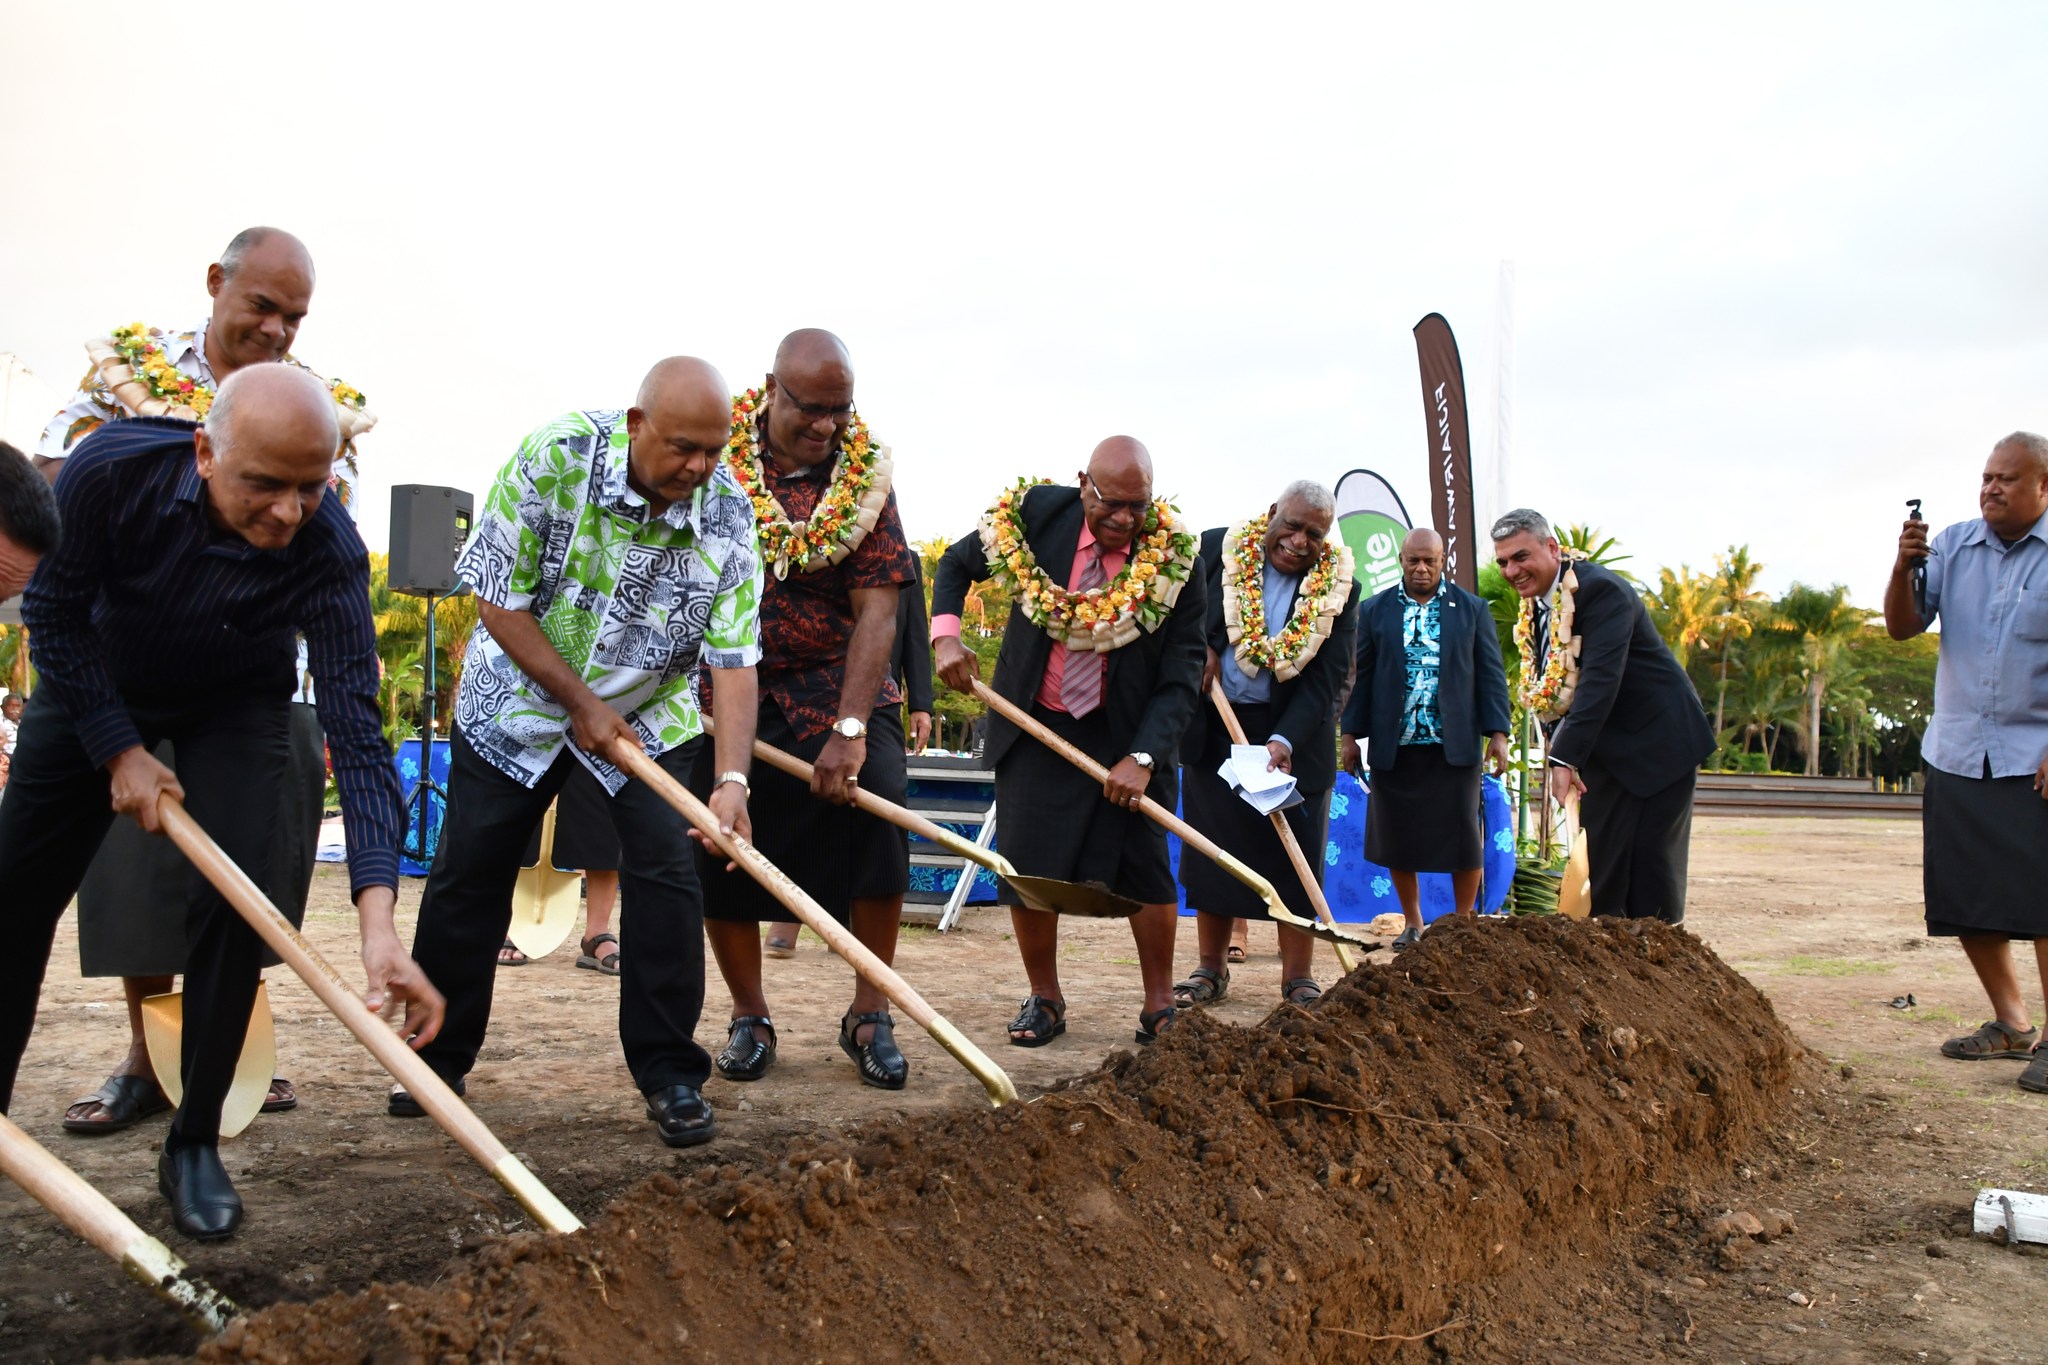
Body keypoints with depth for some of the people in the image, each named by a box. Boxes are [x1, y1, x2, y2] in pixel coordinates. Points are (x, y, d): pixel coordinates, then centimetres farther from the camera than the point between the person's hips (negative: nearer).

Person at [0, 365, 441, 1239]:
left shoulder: (329, 552, -35)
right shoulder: (112, 469, -33)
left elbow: (356, 734, -39)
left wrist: (378, 918, -49)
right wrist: (117, 748, -20)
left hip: (235, 706, -1)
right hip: (95, 684, 2)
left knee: (231, 902, -14)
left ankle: (194, 1146, 4)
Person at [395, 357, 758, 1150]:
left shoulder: (727, 516, -19)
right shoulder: (554, 457, -25)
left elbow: (734, 660, -21)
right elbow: (499, 604, -19)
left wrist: (732, 778, -33)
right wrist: (582, 704, -18)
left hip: (649, 714, 1)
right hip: (520, 699, 0)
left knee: (667, 876, -12)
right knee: (468, 877, 4)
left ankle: (670, 1075, 0)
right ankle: (439, 1057, 23)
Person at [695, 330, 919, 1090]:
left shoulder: (865, 477, -6)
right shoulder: (713, 460, -5)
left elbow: (876, 611, -13)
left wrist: (850, 728, -22)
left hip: (837, 684, 0)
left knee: (879, 802, -19)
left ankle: (869, 1017, -5)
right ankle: (748, 1019, 15)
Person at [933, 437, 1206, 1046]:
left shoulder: (1177, 562, -14)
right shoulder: (1036, 514, -10)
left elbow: (1181, 678, -12)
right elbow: (957, 563, 7)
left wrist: (1143, 757, -23)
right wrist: (945, 636, -10)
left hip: (1124, 732, -1)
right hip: (1032, 724, 1)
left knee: (1144, 864, -1)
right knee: (1028, 866, 2)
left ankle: (1160, 1006, 16)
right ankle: (1044, 1000, 19)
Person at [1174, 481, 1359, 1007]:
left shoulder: (1338, 588, -8)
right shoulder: (1215, 550, -6)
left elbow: (1326, 677, -13)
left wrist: (1284, 742, -25)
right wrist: (1199, 649, -12)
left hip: (1293, 736, -1)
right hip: (1212, 730, 1)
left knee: (1294, 860, 2)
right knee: (1211, 854, 8)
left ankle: (1298, 979, 12)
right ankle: (1211, 970, 19)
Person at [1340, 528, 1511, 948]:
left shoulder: (1472, 609, 7)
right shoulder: (1375, 611, 7)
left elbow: (1490, 674, 6)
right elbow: (1361, 675, 7)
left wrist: (1497, 732, -1)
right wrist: (1351, 734, 2)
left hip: (1454, 744, -1)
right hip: (1394, 745, 1)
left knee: (1462, 834, 1)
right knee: (1397, 835, 5)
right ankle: (1412, 924, 20)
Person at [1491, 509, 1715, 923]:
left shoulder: (1601, 590, -22)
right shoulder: (1532, 607, 4)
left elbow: (1601, 679, -31)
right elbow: (1549, 690, 11)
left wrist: (1565, 757, -36)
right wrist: (1561, 751, -1)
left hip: (1658, 741, -7)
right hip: (1603, 749, 7)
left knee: (1652, 865, -3)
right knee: (1601, 861, 6)